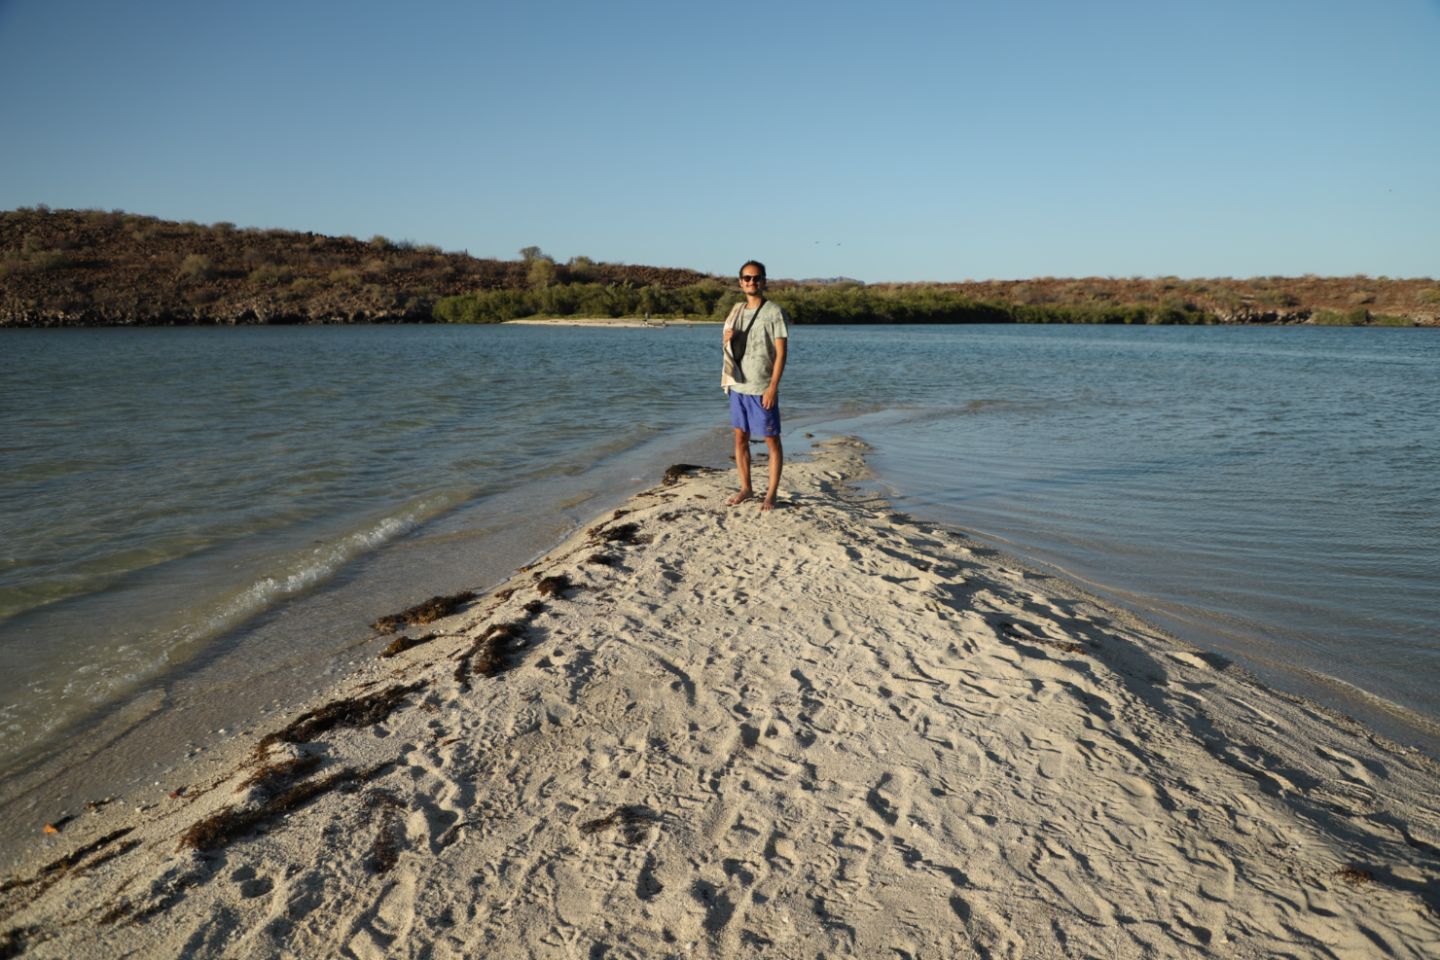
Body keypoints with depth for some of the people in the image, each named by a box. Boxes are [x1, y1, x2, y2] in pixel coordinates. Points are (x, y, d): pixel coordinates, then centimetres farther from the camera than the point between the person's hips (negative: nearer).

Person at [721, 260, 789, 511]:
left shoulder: (774, 312, -7)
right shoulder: (736, 311, 11)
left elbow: (781, 353, -11)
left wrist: (773, 388, -18)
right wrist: (727, 339, -4)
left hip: (762, 389, -6)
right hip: (738, 386, 6)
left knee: (772, 441, 2)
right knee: (740, 438, 10)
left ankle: (771, 493, 9)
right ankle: (746, 488, 21)